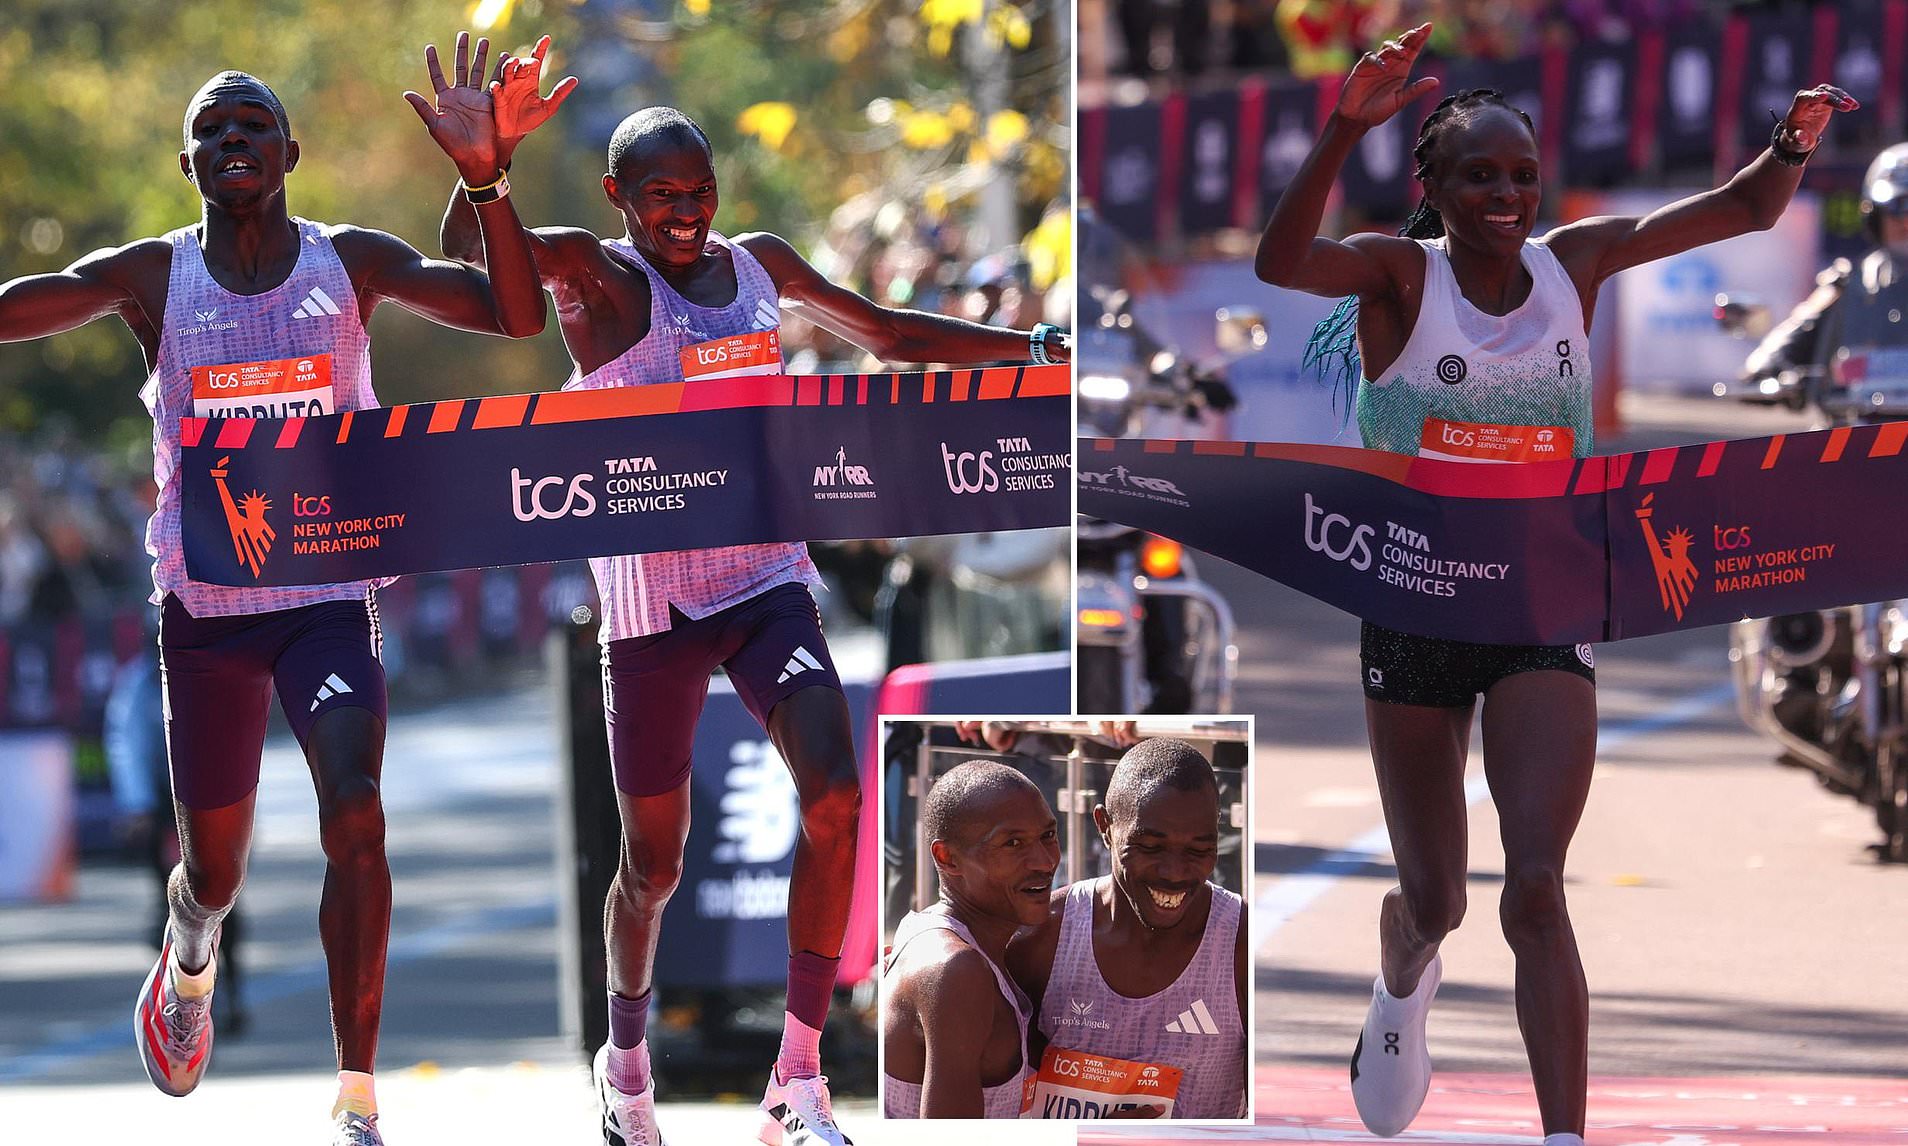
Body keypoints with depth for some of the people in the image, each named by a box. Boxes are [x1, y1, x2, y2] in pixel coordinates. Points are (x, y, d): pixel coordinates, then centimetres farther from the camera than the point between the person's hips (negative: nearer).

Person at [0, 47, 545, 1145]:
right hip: (203, 603, 1)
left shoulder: (352, 262, -2)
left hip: (330, 594, -1)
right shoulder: (152, 276, -2)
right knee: (215, 860, 10)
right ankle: (190, 968, 49)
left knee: (356, 818, -21)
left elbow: (518, 316, -11)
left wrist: (485, 179, -25)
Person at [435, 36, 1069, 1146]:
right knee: (655, 861, 6)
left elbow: (886, 332, 25)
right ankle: (627, 1051, 37)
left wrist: (1029, 346, 20)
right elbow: (465, 253, -24)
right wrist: (494, 148, -41)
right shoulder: (596, 276, -6)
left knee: (835, 792, -18)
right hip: (652, 593, -4)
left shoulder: (760, 264, 10)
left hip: (768, 576, 4)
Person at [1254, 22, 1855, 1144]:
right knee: (1435, 903, 13)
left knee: (1536, 890, -17)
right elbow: (1281, 261, -30)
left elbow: (1746, 209, 2)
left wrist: (1794, 146, -20)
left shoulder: (1578, 261, 0)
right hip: (1414, 615, -1)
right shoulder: (1398, 275, -9)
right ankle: (1405, 973, 51)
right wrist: (1345, 130, -44)